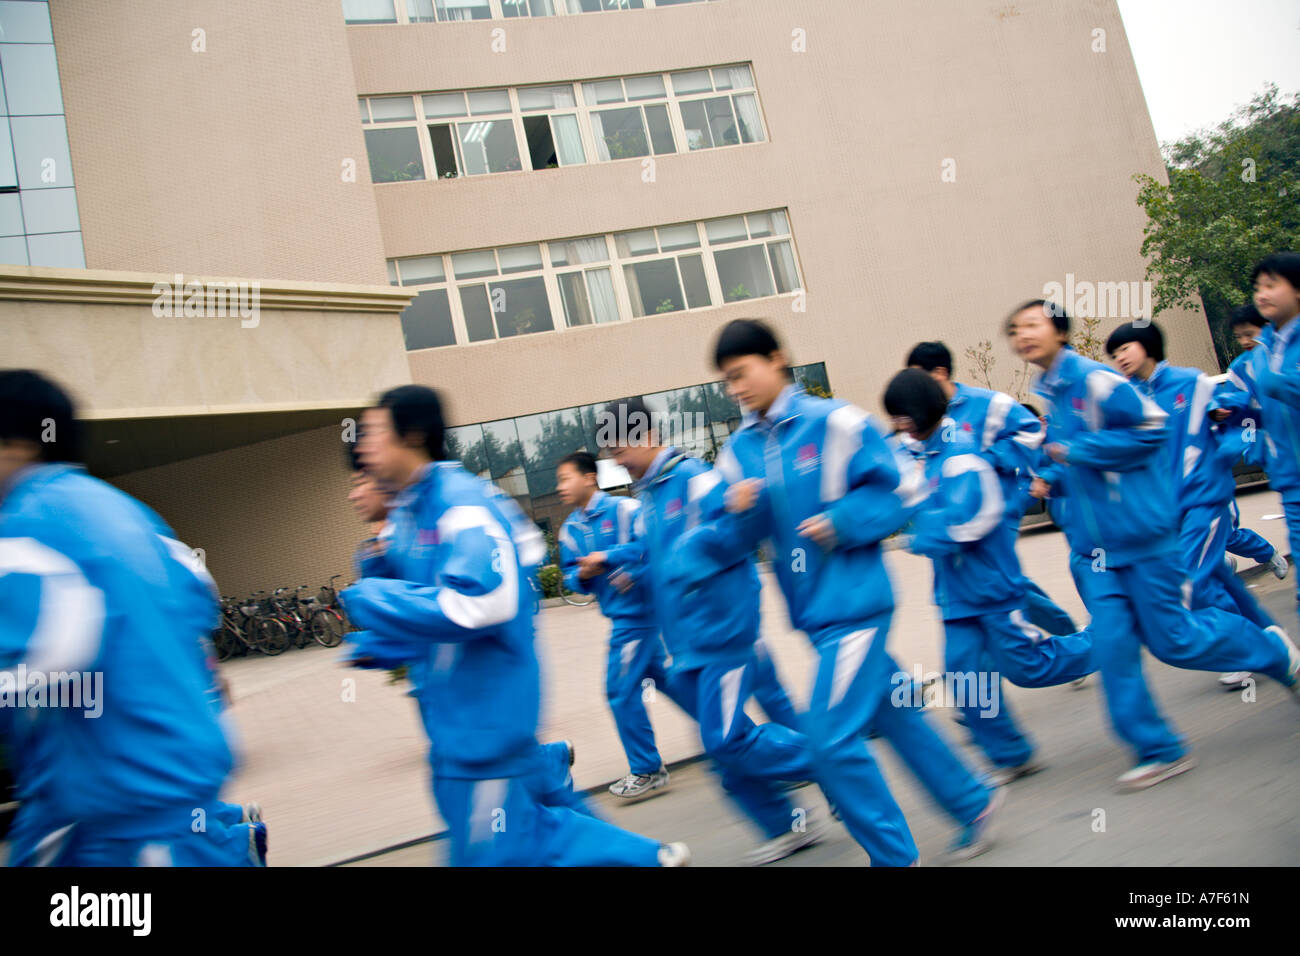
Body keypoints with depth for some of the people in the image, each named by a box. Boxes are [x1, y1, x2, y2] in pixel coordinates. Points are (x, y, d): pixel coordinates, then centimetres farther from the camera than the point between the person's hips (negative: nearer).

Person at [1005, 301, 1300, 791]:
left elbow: (1153, 428, -21)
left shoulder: (1095, 380, -14)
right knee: (1113, 646, 1)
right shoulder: (1049, 395, 12)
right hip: (1094, 545, 7)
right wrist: (1052, 478, 7)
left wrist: (1077, 451, -18)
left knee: (1171, 639, 2)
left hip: (1140, 534, -7)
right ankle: (1159, 750, 13)